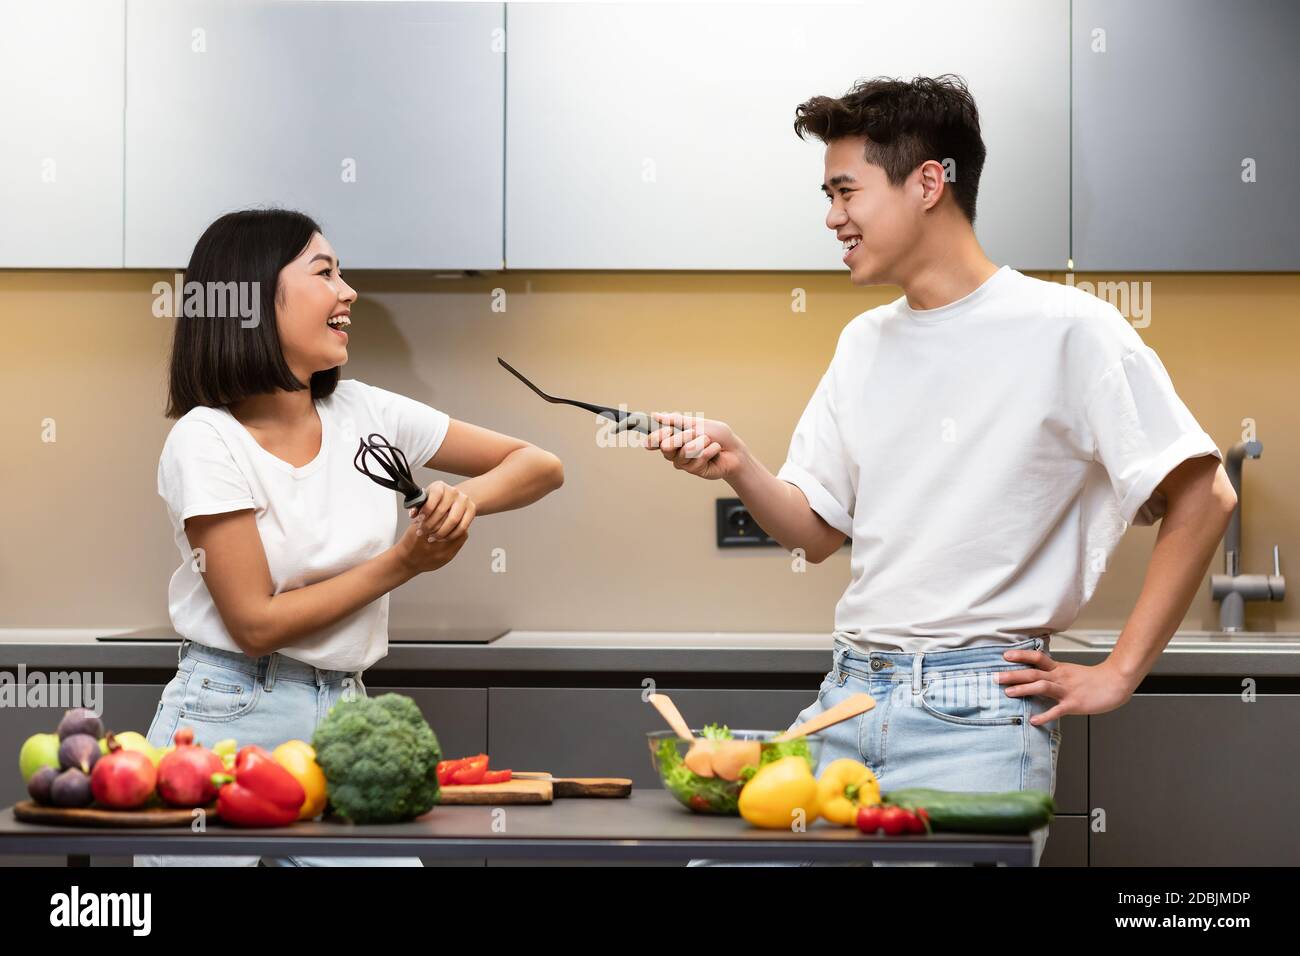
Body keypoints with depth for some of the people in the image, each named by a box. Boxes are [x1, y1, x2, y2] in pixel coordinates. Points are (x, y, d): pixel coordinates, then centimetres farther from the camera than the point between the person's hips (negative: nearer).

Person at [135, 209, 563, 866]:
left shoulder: (365, 412, 4)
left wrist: (467, 498, -15)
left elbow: (542, 467, 6)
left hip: (342, 715, 5)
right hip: (228, 720, -4)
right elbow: (257, 624, -15)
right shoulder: (206, 439, -11)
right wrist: (405, 562, -14)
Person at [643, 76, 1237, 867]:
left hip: (975, 710, -6)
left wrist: (1119, 675, -10)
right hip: (849, 697, 6)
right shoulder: (864, 343, 15)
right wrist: (738, 467, -3)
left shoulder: (1064, 329, -7)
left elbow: (1202, 498, -9)